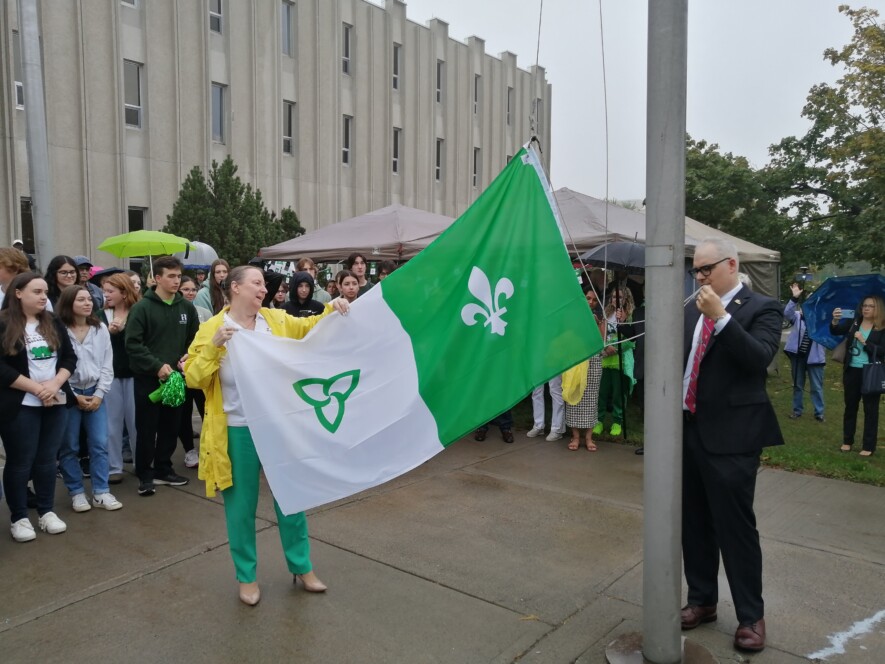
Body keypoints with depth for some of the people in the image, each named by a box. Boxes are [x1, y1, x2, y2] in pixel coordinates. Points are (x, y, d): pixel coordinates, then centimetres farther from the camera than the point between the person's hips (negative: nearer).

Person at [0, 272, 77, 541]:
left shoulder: (53, 323, 8)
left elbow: (70, 357, 7)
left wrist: (54, 384, -10)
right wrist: (36, 388, -15)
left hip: (54, 403, 4)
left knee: (47, 459, 11)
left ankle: (47, 511, 23)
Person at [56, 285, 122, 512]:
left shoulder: (101, 329, 4)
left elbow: (107, 365, 5)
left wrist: (99, 394, -4)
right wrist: (74, 396, -9)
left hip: (95, 393, 3)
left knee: (99, 444, 3)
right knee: (69, 447, 6)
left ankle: (101, 492, 11)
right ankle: (76, 492, 18)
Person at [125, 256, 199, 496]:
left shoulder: (186, 307, 5)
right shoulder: (142, 307, -8)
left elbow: (195, 339, 12)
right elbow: (133, 344, -13)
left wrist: (188, 357, -6)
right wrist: (157, 365, -18)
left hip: (176, 376, 4)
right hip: (148, 377, -4)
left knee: (171, 426, 12)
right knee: (147, 428, 3)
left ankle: (163, 469, 26)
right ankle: (145, 475, 15)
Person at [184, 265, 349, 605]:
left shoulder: (277, 320, 3)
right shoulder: (212, 329, -6)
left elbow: (310, 327, 13)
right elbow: (193, 378, -10)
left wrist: (331, 309, -6)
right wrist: (214, 345, -24)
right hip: (238, 432, -3)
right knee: (242, 505, 10)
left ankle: (302, 568, 31)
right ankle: (246, 577, 29)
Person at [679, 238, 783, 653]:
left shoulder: (761, 309, -5)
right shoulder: (692, 310, 11)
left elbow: (760, 358, -21)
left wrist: (721, 317, -27)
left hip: (730, 436, -6)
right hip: (688, 430, 6)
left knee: (735, 526, 2)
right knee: (694, 524, 15)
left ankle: (751, 616, 20)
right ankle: (702, 600, 31)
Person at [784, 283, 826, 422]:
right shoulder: (797, 316, 0)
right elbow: (787, 313, -20)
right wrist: (794, 298, -34)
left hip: (814, 357, 0)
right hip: (798, 355, 1)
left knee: (817, 387, 5)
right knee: (798, 385, 12)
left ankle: (819, 412, 16)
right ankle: (797, 410, 23)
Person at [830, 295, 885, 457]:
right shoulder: (853, 322, 3)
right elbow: (836, 332, -9)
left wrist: (864, 342, -20)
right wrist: (835, 321, -28)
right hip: (851, 371, 3)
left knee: (870, 410, 4)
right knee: (850, 406, 13)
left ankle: (868, 446, 11)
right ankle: (847, 441, 25)